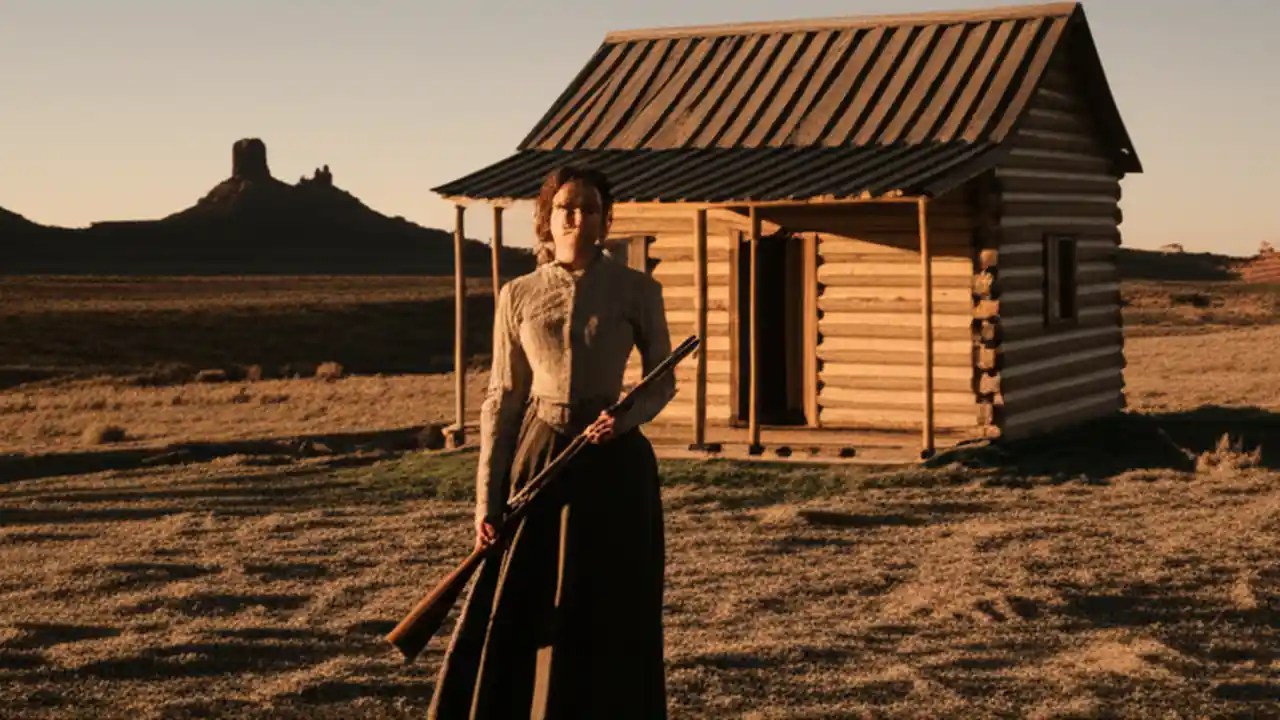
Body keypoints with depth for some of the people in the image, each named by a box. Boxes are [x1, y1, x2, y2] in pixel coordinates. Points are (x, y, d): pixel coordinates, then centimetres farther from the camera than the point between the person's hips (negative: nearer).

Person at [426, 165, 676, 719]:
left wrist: (625, 419, -13)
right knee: (516, 616, 1)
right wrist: (487, 498, -1)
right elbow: (501, 399, 4)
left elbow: (663, 382, 8)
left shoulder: (637, 291, -1)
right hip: (537, 456, 1)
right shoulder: (518, 296, 3)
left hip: (613, 464, -1)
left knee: (609, 621, 4)